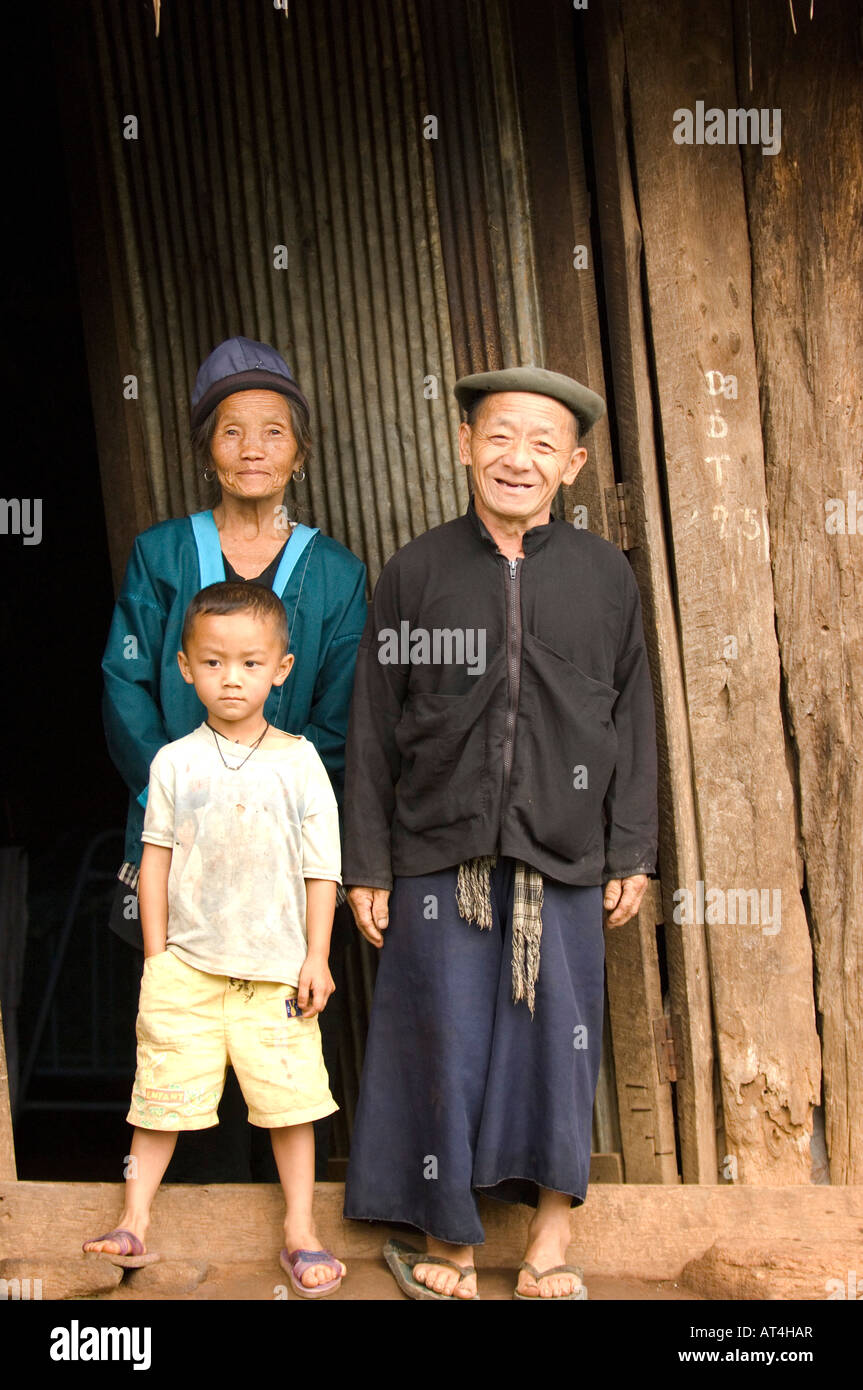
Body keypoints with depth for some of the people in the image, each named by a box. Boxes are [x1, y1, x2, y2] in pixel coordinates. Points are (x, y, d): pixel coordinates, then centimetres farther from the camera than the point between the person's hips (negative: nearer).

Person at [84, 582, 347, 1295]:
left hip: (276, 966, 0)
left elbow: (322, 865, 2)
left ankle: (301, 1230, 16)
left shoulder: (299, 762, -1)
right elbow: (157, 858, 6)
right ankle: (134, 1221, 21)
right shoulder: (174, 763, 1)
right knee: (163, 1089, 5)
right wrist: (155, 955, 3)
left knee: (290, 1095, 2)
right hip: (188, 964, 1)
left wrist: (317, 956, -2)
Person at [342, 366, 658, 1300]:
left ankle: (549, 1244, 26)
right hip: (439, 860, -1)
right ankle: (448, 1242, 24)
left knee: (557, 1040, 8)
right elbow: (373, 729, 2)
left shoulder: (603, 574, 2)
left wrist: (631, 854, 5)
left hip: (563, 860, 1)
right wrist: (366, 866, 1)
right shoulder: (415, 573, 0)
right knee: (443, 1043, 6)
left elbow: (632, 719, 7)